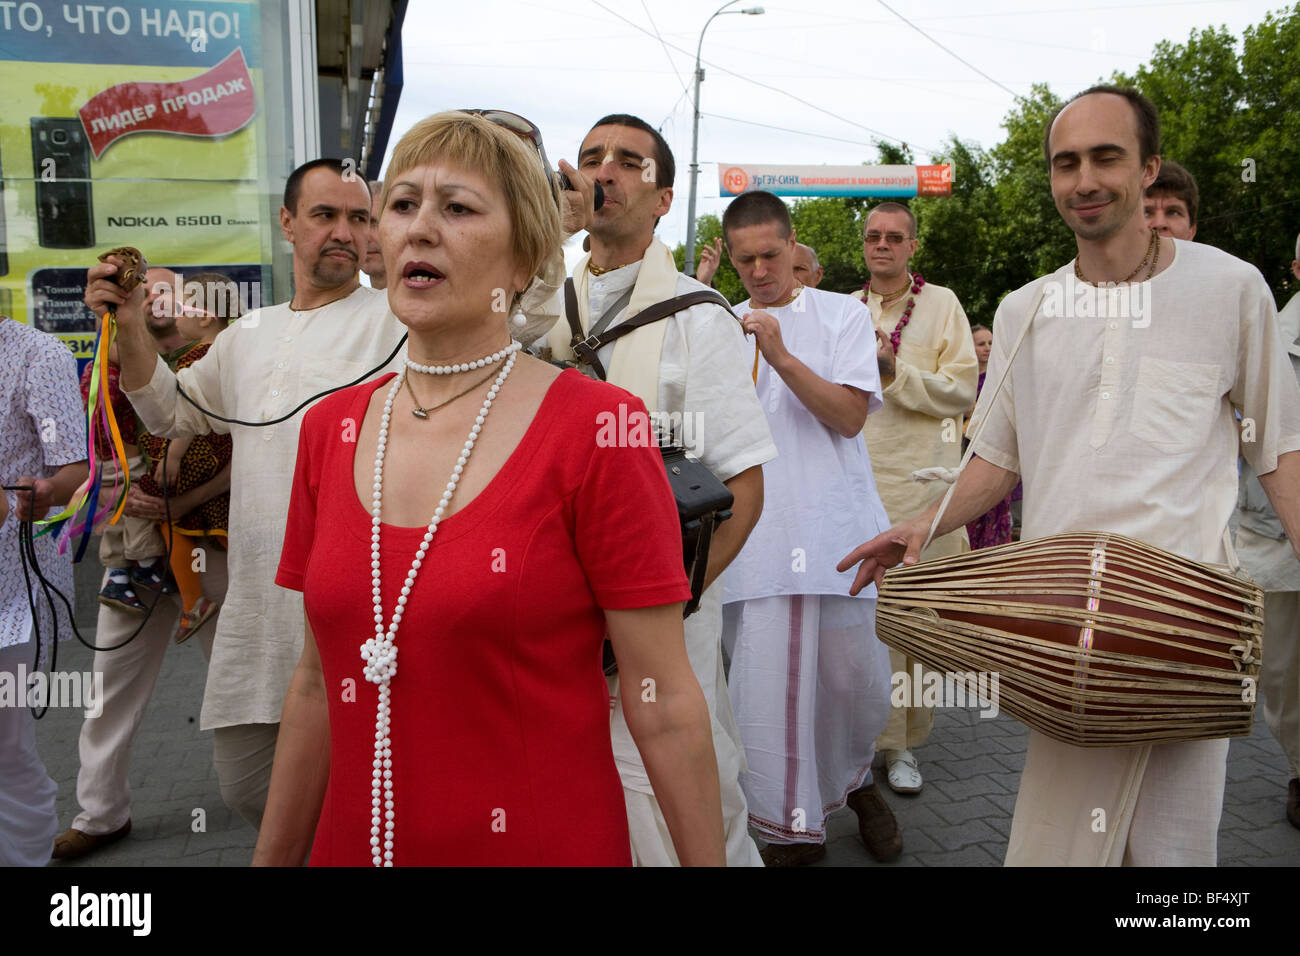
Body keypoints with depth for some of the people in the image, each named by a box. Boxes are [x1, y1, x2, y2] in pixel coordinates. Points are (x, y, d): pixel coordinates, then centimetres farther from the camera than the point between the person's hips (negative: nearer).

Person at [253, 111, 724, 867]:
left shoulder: (597, 427, -16)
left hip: (545, 842, -4)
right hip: (353, 841, 5)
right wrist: (273, 855, 11)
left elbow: (664, 706, -14)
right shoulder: (330, 429, 1)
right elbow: (319, 684, 8)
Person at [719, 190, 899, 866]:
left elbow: (849, 415, -4)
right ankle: (792, 826, 15)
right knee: (766, 687, -2)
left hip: (834, 524, -1)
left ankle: (854, 781, 33)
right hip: (751, 527, 1)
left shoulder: (844, 315, 8)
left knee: (854, 677, 3)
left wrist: (781, 355, -14)